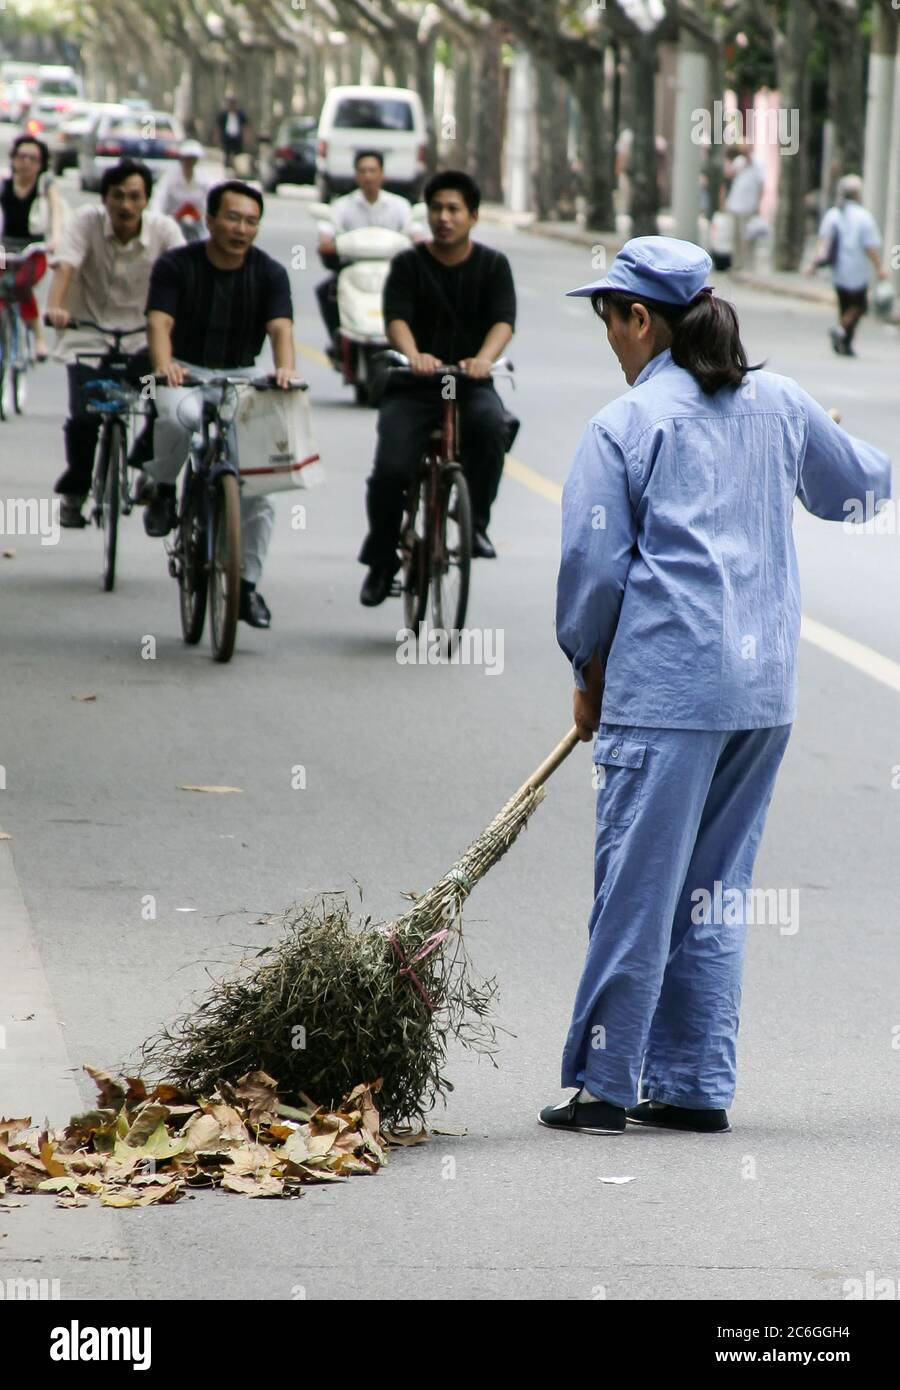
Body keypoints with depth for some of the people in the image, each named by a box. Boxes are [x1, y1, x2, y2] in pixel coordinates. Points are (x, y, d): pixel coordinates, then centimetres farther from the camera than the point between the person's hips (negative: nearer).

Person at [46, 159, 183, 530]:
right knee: (84, 418, -18)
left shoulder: (164, 229, -8)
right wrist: (55, 307, -43)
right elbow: (66, 266, -24)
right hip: (88, 337, -1)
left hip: (142, 340, 1)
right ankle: (74, 491, 9)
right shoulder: (86, 221, -11)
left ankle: (144, 460, 9)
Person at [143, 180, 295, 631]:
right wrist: (164, 365, -40)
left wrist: (285, 369, -38)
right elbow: (160, 321, -19)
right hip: (185, 374, -2)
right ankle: (163, 491, -10)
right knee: (179, 415, -38)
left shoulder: (269, 273, -2)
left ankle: (248, 583, 5)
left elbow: (280, 327, -16)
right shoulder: (176, 266, -6)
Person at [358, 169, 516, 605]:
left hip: (470, 385, 0)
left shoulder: (492, 265, 6)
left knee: (489, 422, -35)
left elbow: (503, 320, -9)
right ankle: (381, 559, 6)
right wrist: (414, 355, -35)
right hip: (412, 388, 0)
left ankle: (476, 522, -16)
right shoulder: (408, 265, 4)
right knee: (390, 470, -20)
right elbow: (396, 318, -12)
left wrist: (484, 358, -32)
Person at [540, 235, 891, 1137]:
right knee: (715, 889, 12)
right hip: (765, 690, 6)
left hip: (667, 689, -6)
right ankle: (695, 1086, 14)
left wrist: (588, 672, 8)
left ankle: (602, 1085, 3)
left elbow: (593, 566, -7)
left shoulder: (622, 427, -8)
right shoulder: (778, 404, 8)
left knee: (636, 887, -1)